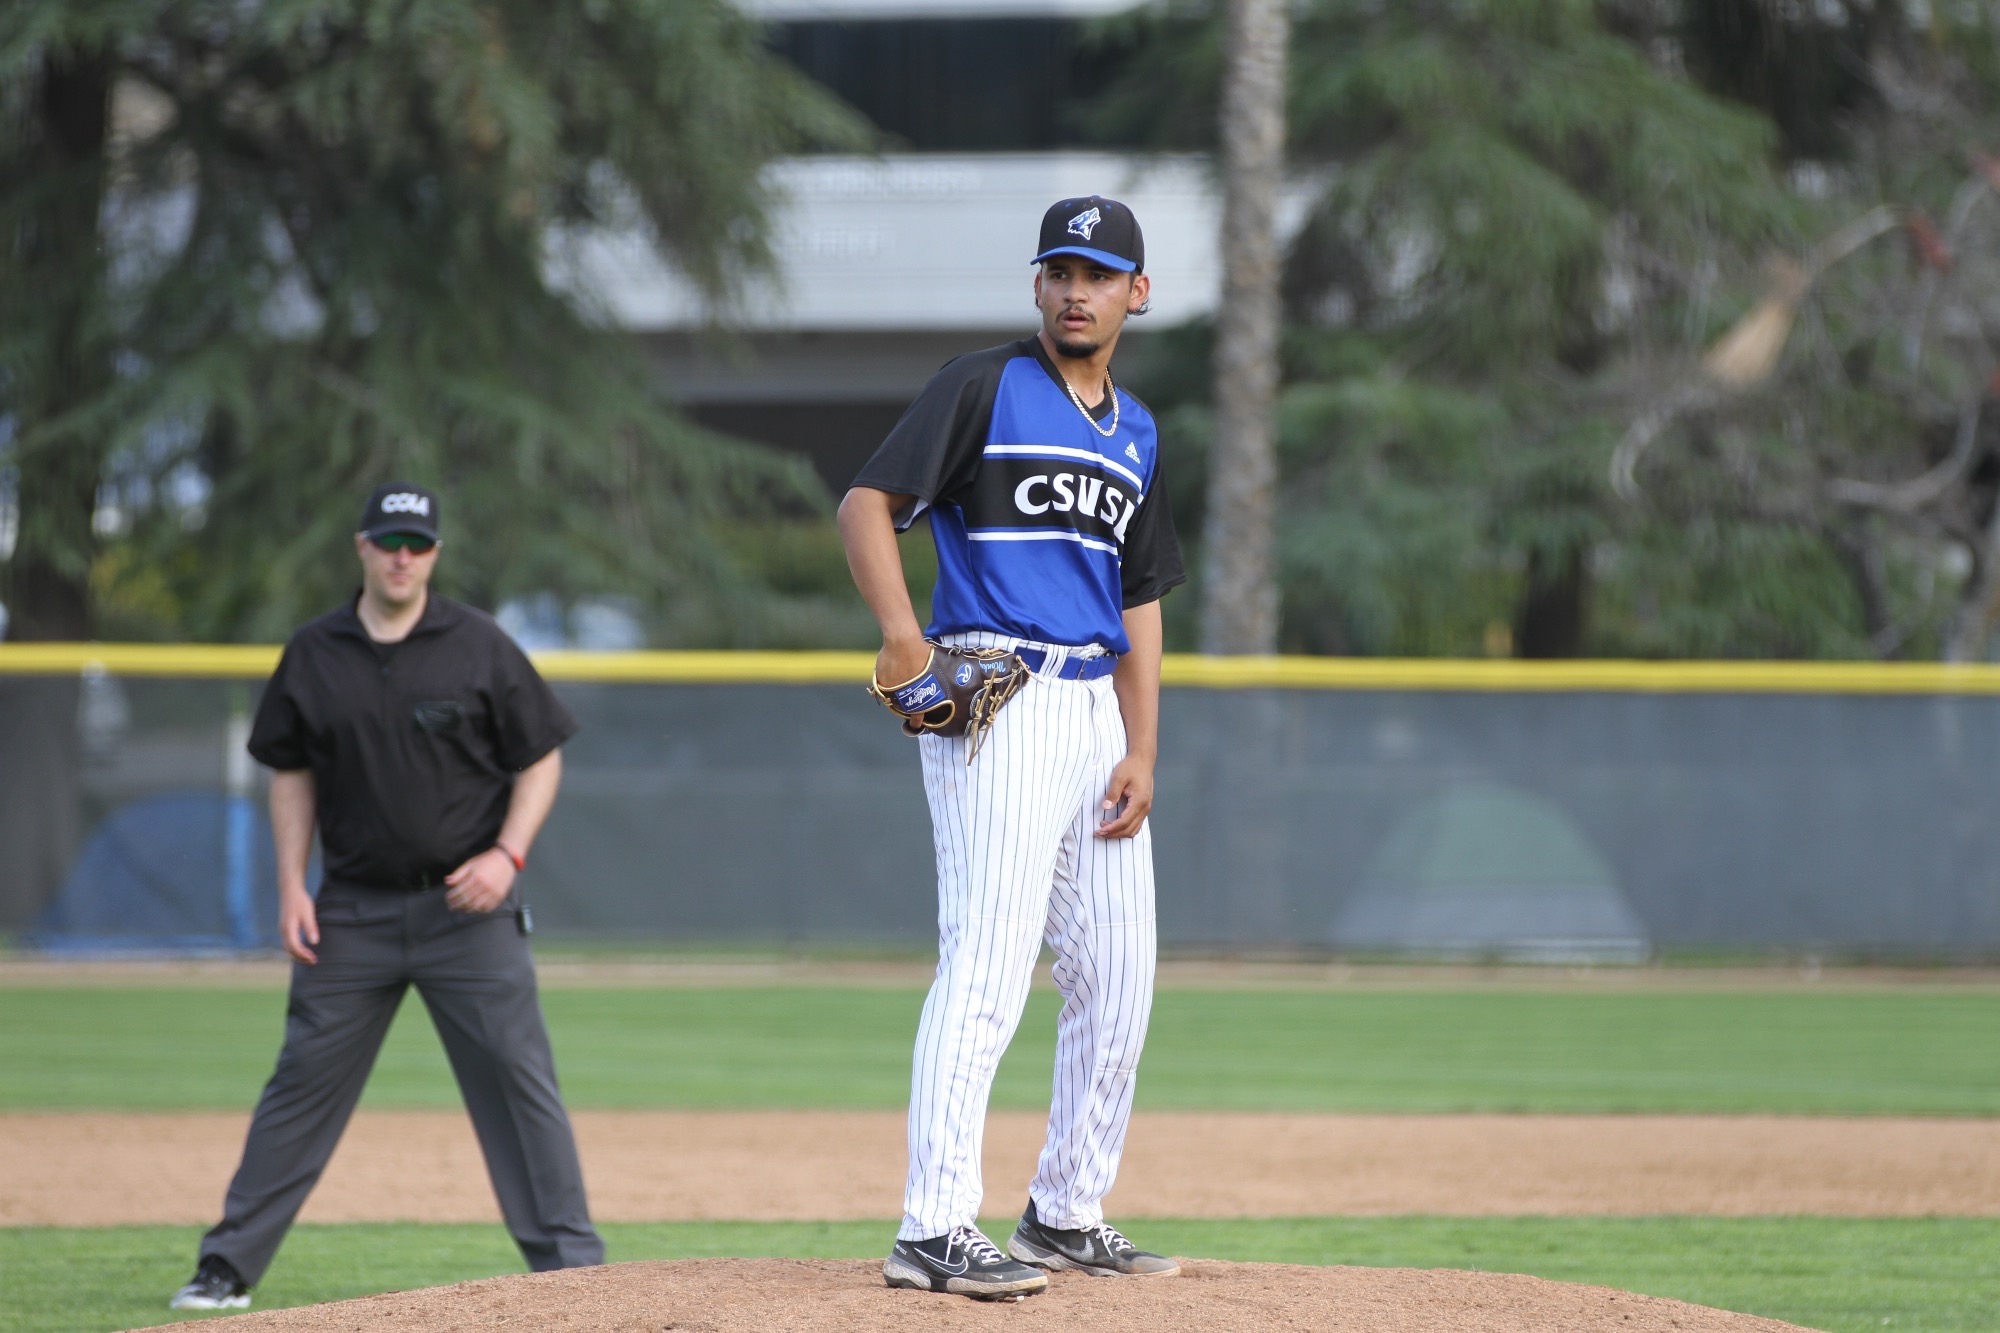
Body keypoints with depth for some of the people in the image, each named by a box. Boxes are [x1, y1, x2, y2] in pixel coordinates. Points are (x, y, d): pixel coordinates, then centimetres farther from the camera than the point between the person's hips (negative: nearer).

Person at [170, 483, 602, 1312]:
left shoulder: (477, 646, -2)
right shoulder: (313, 655, 4)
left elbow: (541, 757, 3)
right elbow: (291, 772, 12)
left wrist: (507, 854, -11)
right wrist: (292, 886, 2)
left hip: (466, 908, -2)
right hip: (353, 912, 2)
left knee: (518, 1078, -5)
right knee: (304, 1080, 2)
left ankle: (571, 1264, 0)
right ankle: (227, 1266, 7)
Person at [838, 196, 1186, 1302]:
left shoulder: (1137, 434, 19)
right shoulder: (985, 386, -1)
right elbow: (867, 502, -9)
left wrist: (1141, 751, 7)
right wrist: (903, 635, -23)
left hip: (1095, 710, 7)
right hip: (993, 701, -7)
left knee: (1118, 980, 10)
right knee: (987, 964, -15)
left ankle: (1067, 1215, 23)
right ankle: (934, 1230, -17)